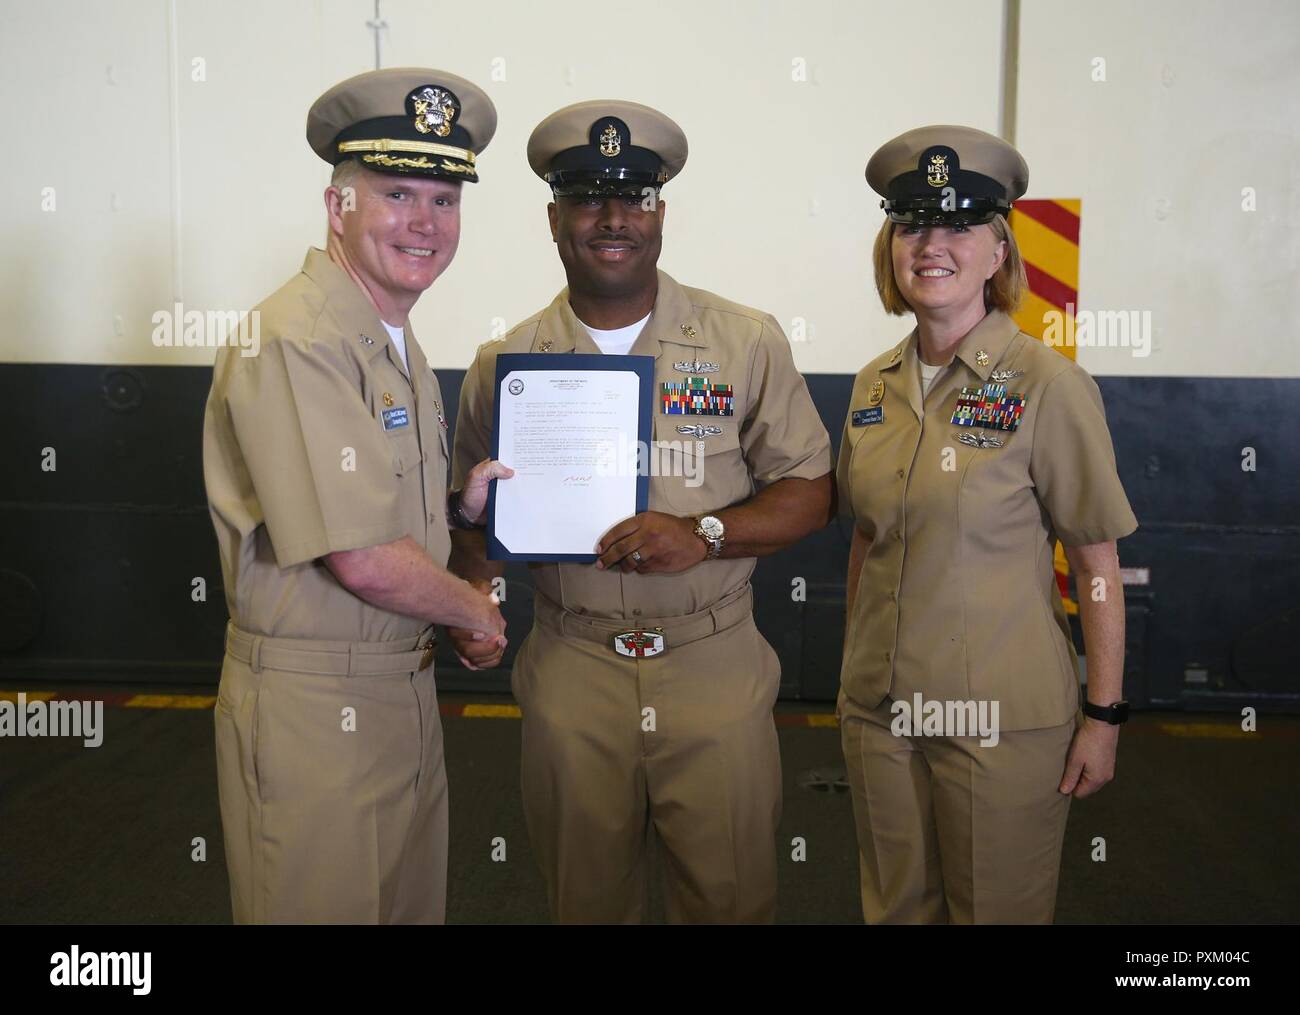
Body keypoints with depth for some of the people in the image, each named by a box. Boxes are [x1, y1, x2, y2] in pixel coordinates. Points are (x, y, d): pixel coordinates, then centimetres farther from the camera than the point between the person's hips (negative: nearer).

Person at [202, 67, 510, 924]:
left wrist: (462, 507, 1)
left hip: (407, 687, 9)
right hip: (313, 707, -9)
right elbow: (364, 560, -24)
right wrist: (478, 611, -8)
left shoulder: (399, 346, 12)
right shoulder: (295, 342, -20)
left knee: (415, 901, 21)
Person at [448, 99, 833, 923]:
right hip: (570, 669, 2)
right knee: (585, 896, 15)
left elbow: (809, 492, -1)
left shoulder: (747, 343, -1)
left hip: (714, 666, -1)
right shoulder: (506, 363, 3)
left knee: (730, 894, 8)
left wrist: (704, 534, -17)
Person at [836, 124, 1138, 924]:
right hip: (879, 708, 5)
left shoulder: (1048, 384, -11)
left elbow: (1097, 564, -9)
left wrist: (1104, 715, -10)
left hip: (1004, 720, -5)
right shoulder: (875, 385, 4)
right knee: (896, 907, 18)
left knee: (997, 909, 11)